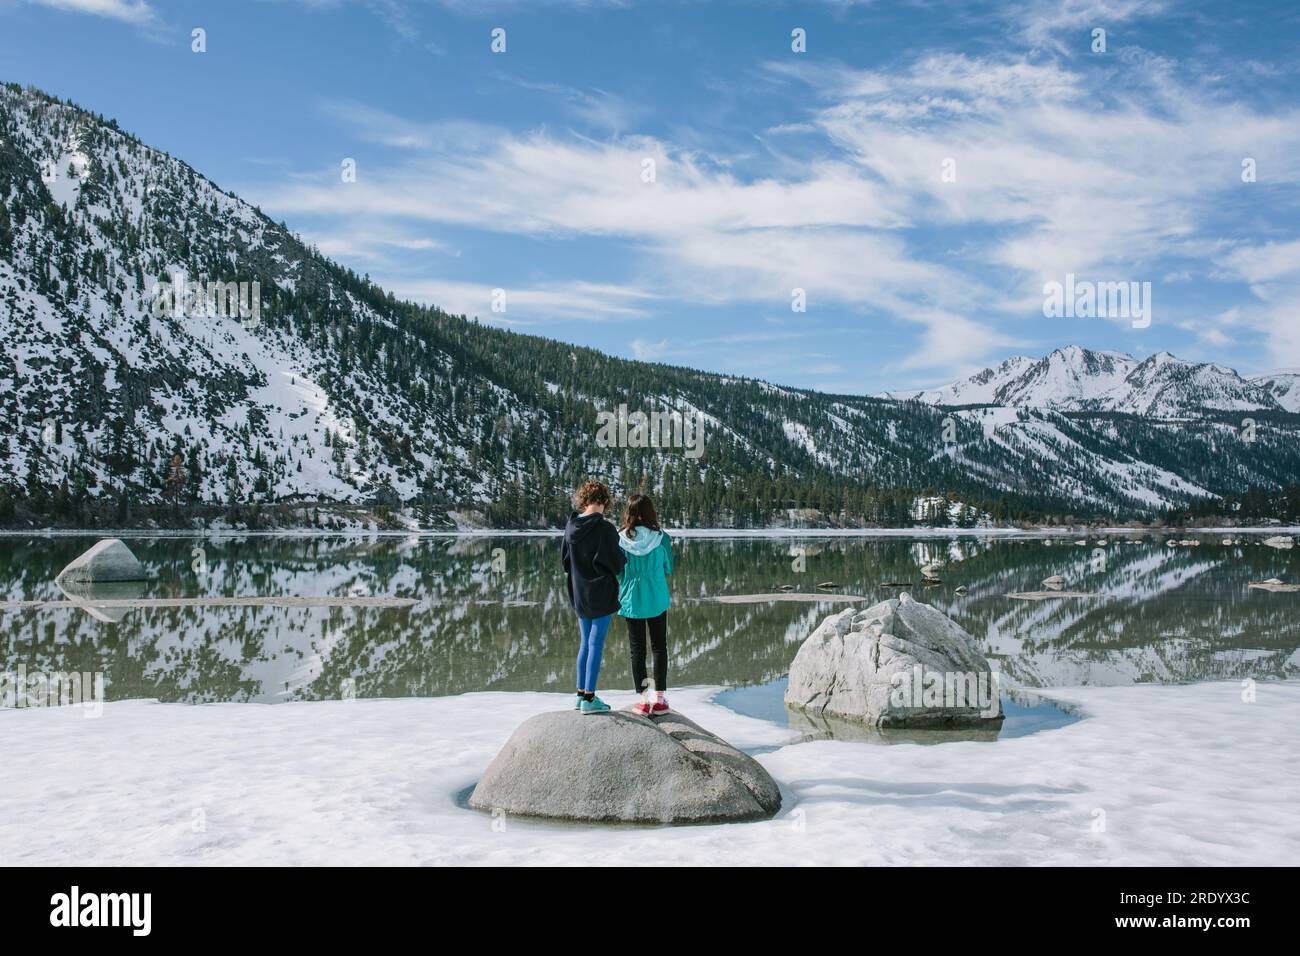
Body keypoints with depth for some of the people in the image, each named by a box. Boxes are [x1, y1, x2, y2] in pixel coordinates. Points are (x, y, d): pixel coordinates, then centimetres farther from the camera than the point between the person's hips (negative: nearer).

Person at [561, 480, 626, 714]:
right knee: (596, 645, 0)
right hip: (601, 594, -6)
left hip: (579, 595, 6)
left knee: (585, 644, 16)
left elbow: (564, 558, 8)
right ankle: (589, 698, 2)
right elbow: (617, 562, -14)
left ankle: (581, 694, 20)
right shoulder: (604, 528, -18)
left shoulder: (571, 526, -1)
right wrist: (625, 560, 7)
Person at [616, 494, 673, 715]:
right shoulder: (661, 538, -10)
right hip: (657, 600, 0)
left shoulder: (619, 539, -10)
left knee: (637, 650, 9)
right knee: (659, 647, 11)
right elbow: (668, 569, 2)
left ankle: (643, 698, 10)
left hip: (631, 600, 0)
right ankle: (659, 697, 9)